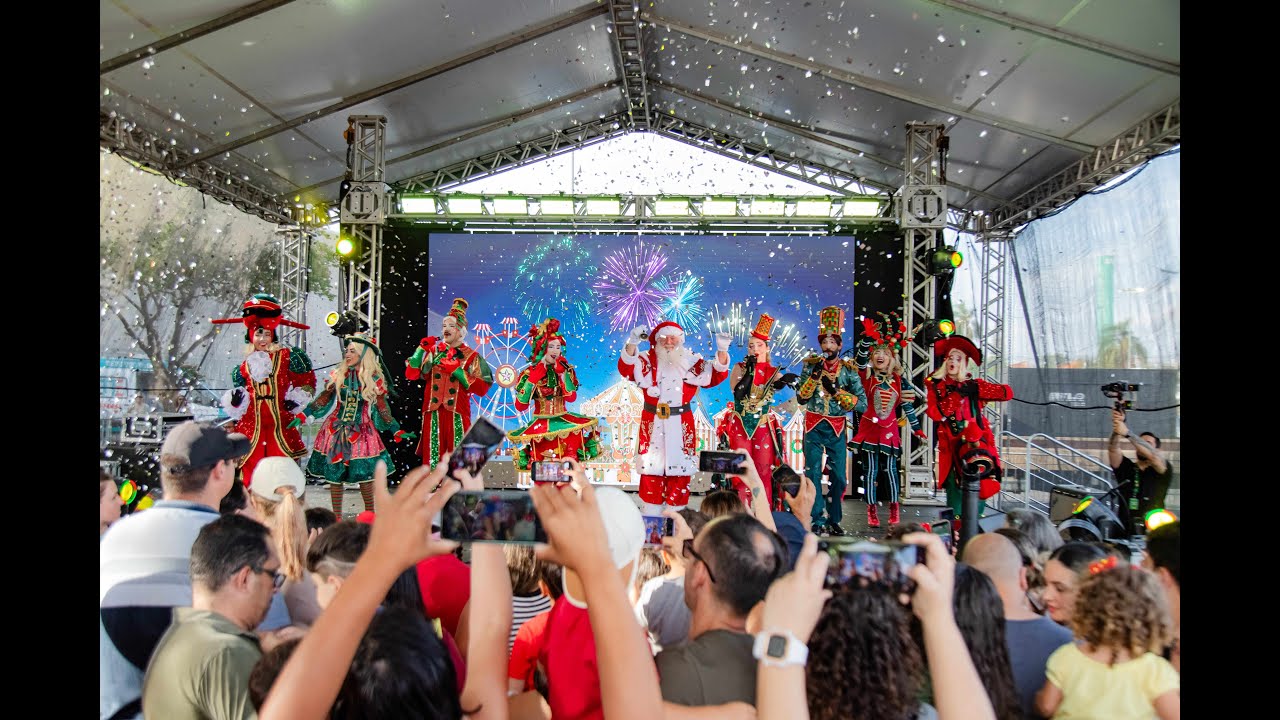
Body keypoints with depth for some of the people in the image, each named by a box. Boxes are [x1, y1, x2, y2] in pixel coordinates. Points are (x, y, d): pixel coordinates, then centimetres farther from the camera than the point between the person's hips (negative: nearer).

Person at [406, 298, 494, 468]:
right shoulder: (433, 351, 12)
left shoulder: (471, 356, 5)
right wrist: (421, 349, -5)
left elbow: (482, 389, -6)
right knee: (432, 457, 2)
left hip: (457, 415, -2)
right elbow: (411, 374, 1)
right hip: (433, 413, 2)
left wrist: (457, 370, -11)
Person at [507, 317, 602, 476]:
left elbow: (571, 398, -10)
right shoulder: (530, 372, -2)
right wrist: (533, 379, -15)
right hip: (541, 425, -2)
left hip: (563, 422, 2)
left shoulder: (565, 369, 4)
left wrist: (562, 373, -12)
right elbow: (520, 406, -11)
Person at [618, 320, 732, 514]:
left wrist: (722, 351, -15)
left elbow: (716, 376, 0)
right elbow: (625, 369, -14)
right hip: (653, 423, -1)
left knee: (679, 469, 4)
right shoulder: (647, 361, 2)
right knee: (651, 469, 3)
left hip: (681, 424, 1)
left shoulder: (691, 361, 7)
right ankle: (651, 517, 13)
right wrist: (632, 344, -30)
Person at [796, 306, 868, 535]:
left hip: (837, 429, 1)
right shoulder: (811, 365, 3)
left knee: (839, 476, 2)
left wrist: (837, 391, -15)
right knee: (814, 473, -5)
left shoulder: (848, 370, 1)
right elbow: (801, 398, -3)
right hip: (813, 427, 0)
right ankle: (818, 521, 0)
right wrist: (814, 375, -15)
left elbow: (862, 404, -4)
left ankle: (834, 520, 16)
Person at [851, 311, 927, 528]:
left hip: (890, 430, 1)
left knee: (891, 469, 4)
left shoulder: (899, 381, 4)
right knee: (870, 470, 1)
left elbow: (907, 405, 9)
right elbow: (861, 358, -19)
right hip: (869, 428, -1)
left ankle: (894, 509, 17)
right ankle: (871, 510, 9)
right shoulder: (867, 377, -1)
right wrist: (867, 337, -31)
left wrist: (916, 427, 10)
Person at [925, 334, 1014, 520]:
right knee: (956, 484, -10)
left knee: (980, 484, -11)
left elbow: (1007, 392, 2)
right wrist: (954, 397, -13)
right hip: (951, 442, -1)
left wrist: (976, 391, -8)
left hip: (976, 438, 1)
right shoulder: (935, 386, 11)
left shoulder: (973, 385, 13)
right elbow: (935, 414, -4)